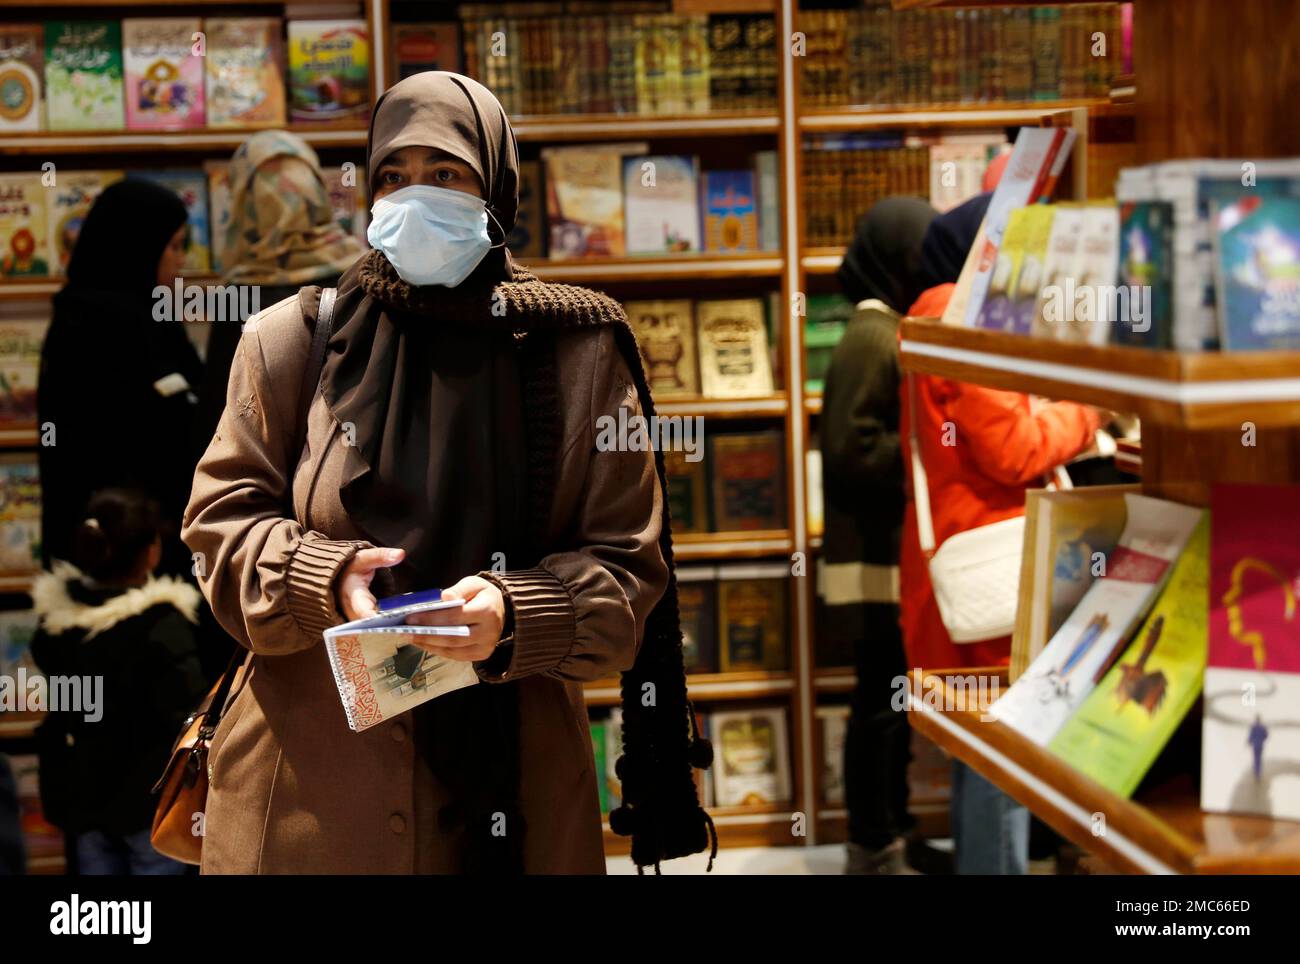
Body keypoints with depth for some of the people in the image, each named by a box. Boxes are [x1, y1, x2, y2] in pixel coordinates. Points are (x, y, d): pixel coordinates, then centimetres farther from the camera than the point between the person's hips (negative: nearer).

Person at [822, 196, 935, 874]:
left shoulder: (893, 333, 15)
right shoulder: (872, 339, -16)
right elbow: (852, 454, -22)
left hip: (899, 554, 10)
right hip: (879, 561, -10)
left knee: (894, 698, 15)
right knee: (881, 701, -3)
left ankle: (891, 836, 25)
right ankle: (873, 850, 6)